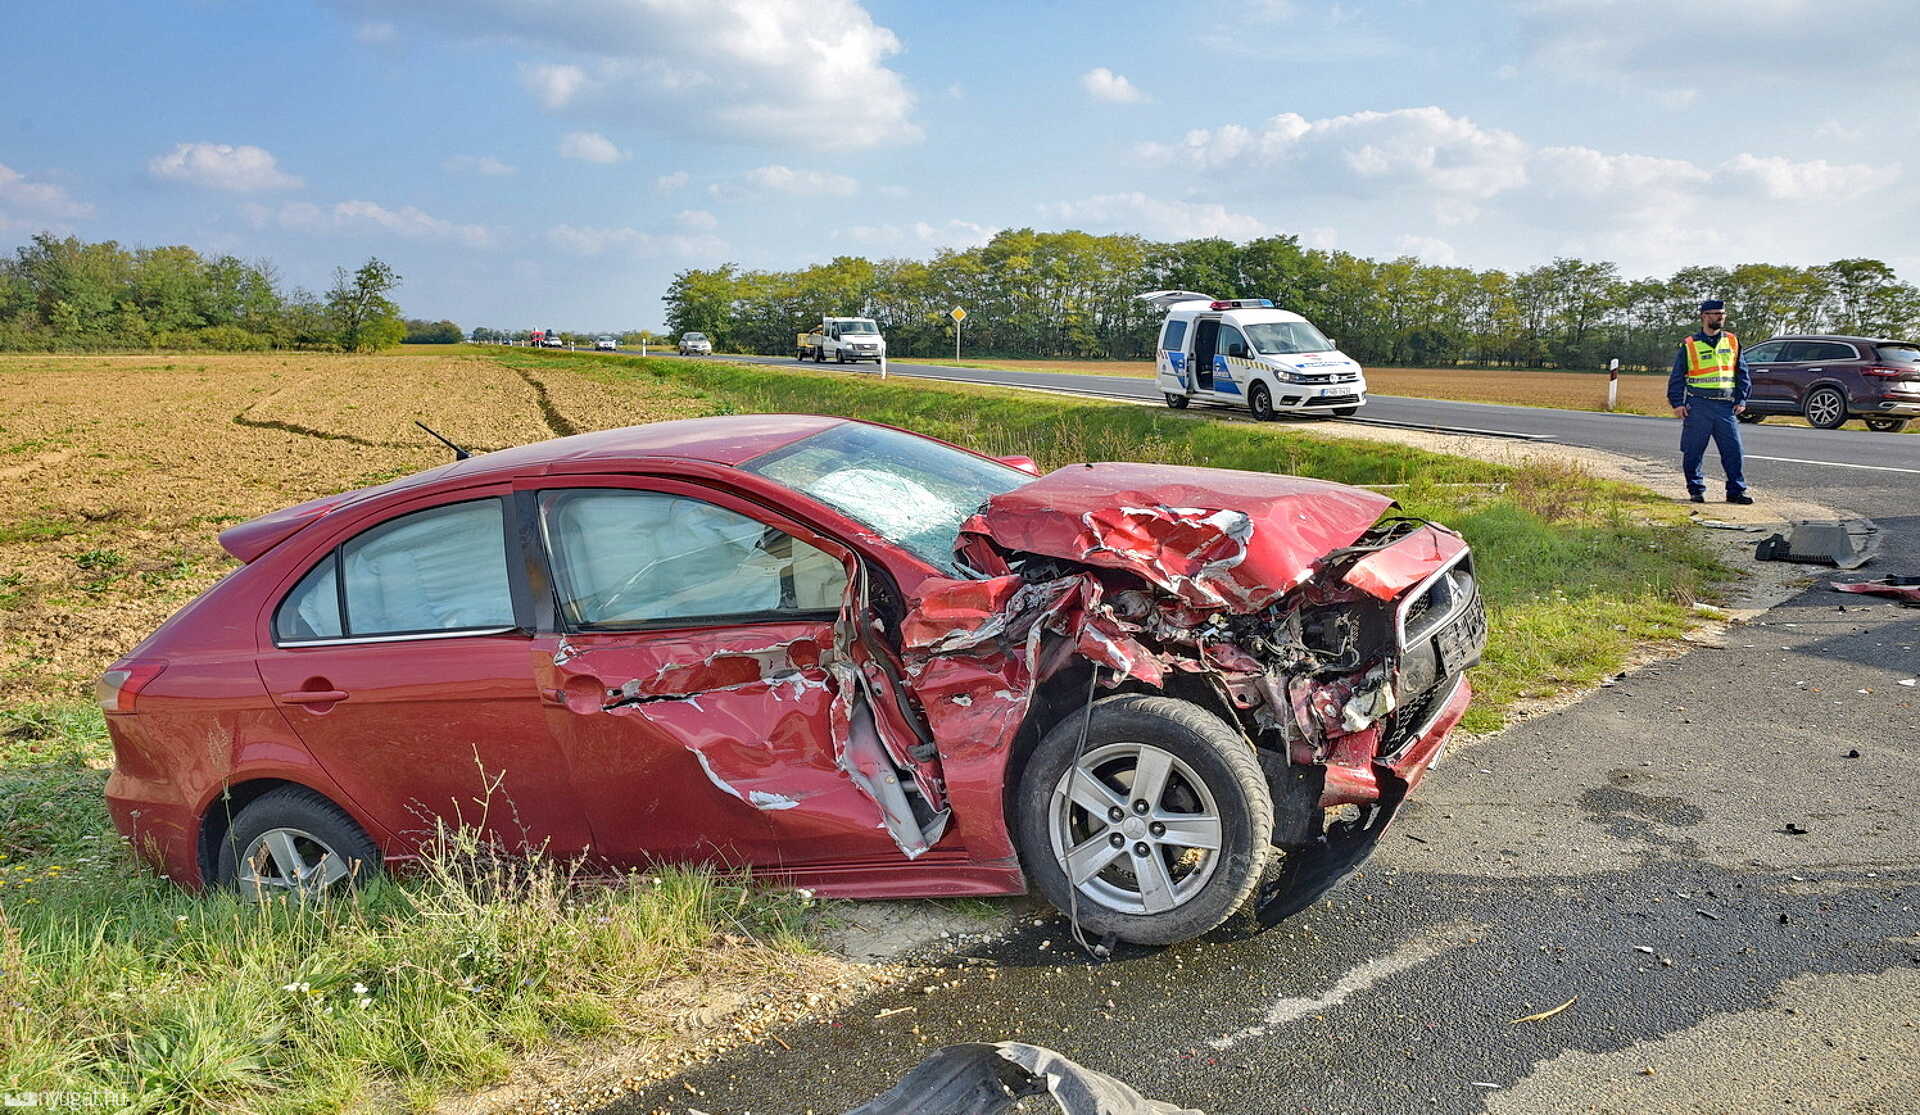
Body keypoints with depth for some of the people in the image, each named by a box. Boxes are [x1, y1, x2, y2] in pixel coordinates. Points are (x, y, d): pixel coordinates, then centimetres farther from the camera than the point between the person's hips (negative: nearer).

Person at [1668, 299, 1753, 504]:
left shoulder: (1732, 342, 12)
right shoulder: (1690, 345, 2)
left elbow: (1742, 373, 16)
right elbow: (1677, 377, 5)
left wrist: (1741, 400, 8)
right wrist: (1677, 403, -3)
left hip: (1725, 406, 3)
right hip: (1698, 406, -2)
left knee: (1733, 449, -2)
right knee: (1694, 451, 1)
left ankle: (1736, 491, 5)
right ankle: (1696, 490, 12)